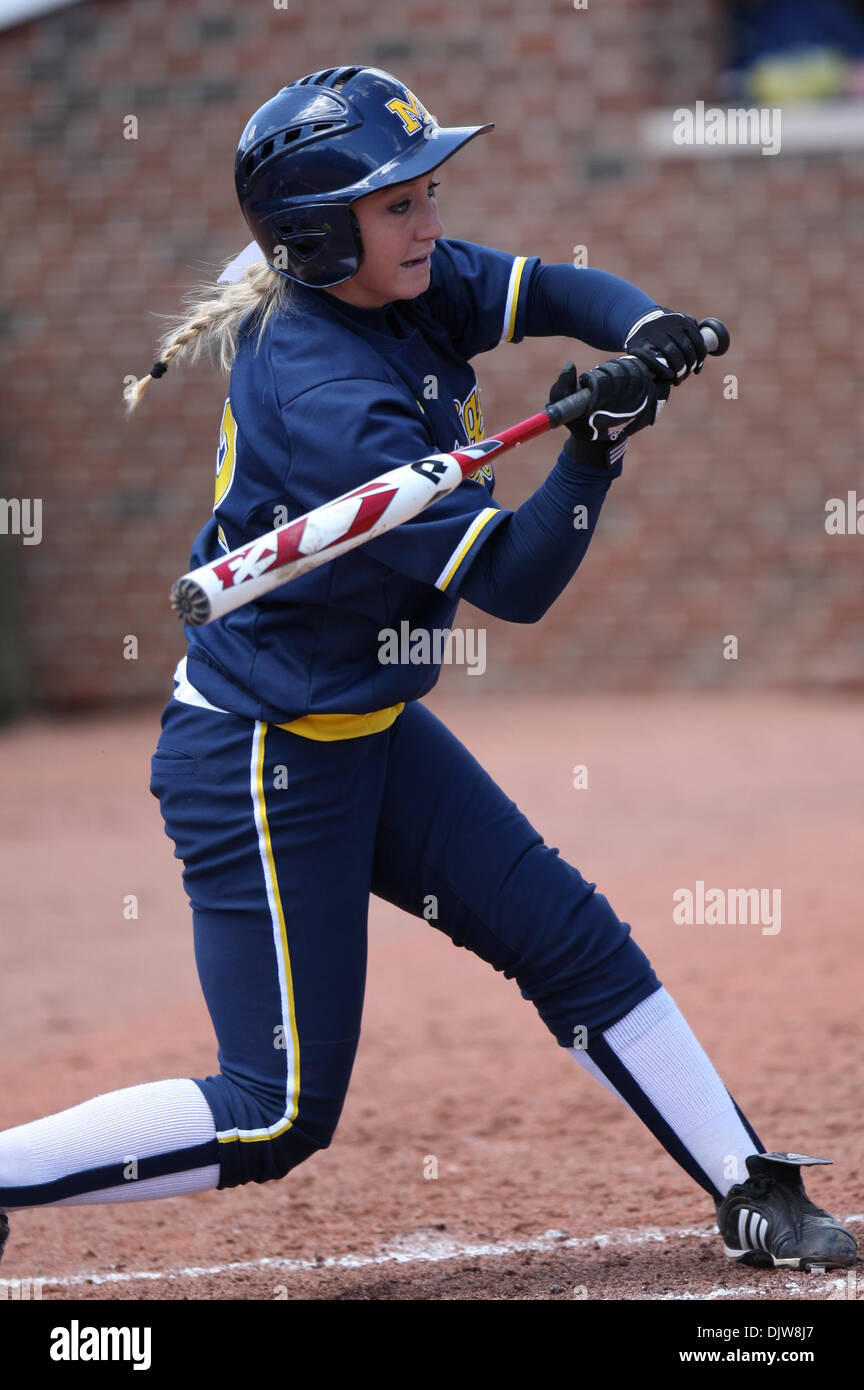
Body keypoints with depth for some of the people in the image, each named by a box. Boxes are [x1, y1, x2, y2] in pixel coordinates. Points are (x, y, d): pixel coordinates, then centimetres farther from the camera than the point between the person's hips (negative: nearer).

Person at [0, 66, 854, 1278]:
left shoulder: (409, 286, -4)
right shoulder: (327, 398, -29)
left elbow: (557, 291, 9)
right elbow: (515, 585, -26)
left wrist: (647, 332, -11)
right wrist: (595, 449, -37)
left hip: (370, 729, 9)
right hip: (262, 766, -9)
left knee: (575, 942, 12)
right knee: (278, 1117, -5)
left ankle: (754, 1198, 22)